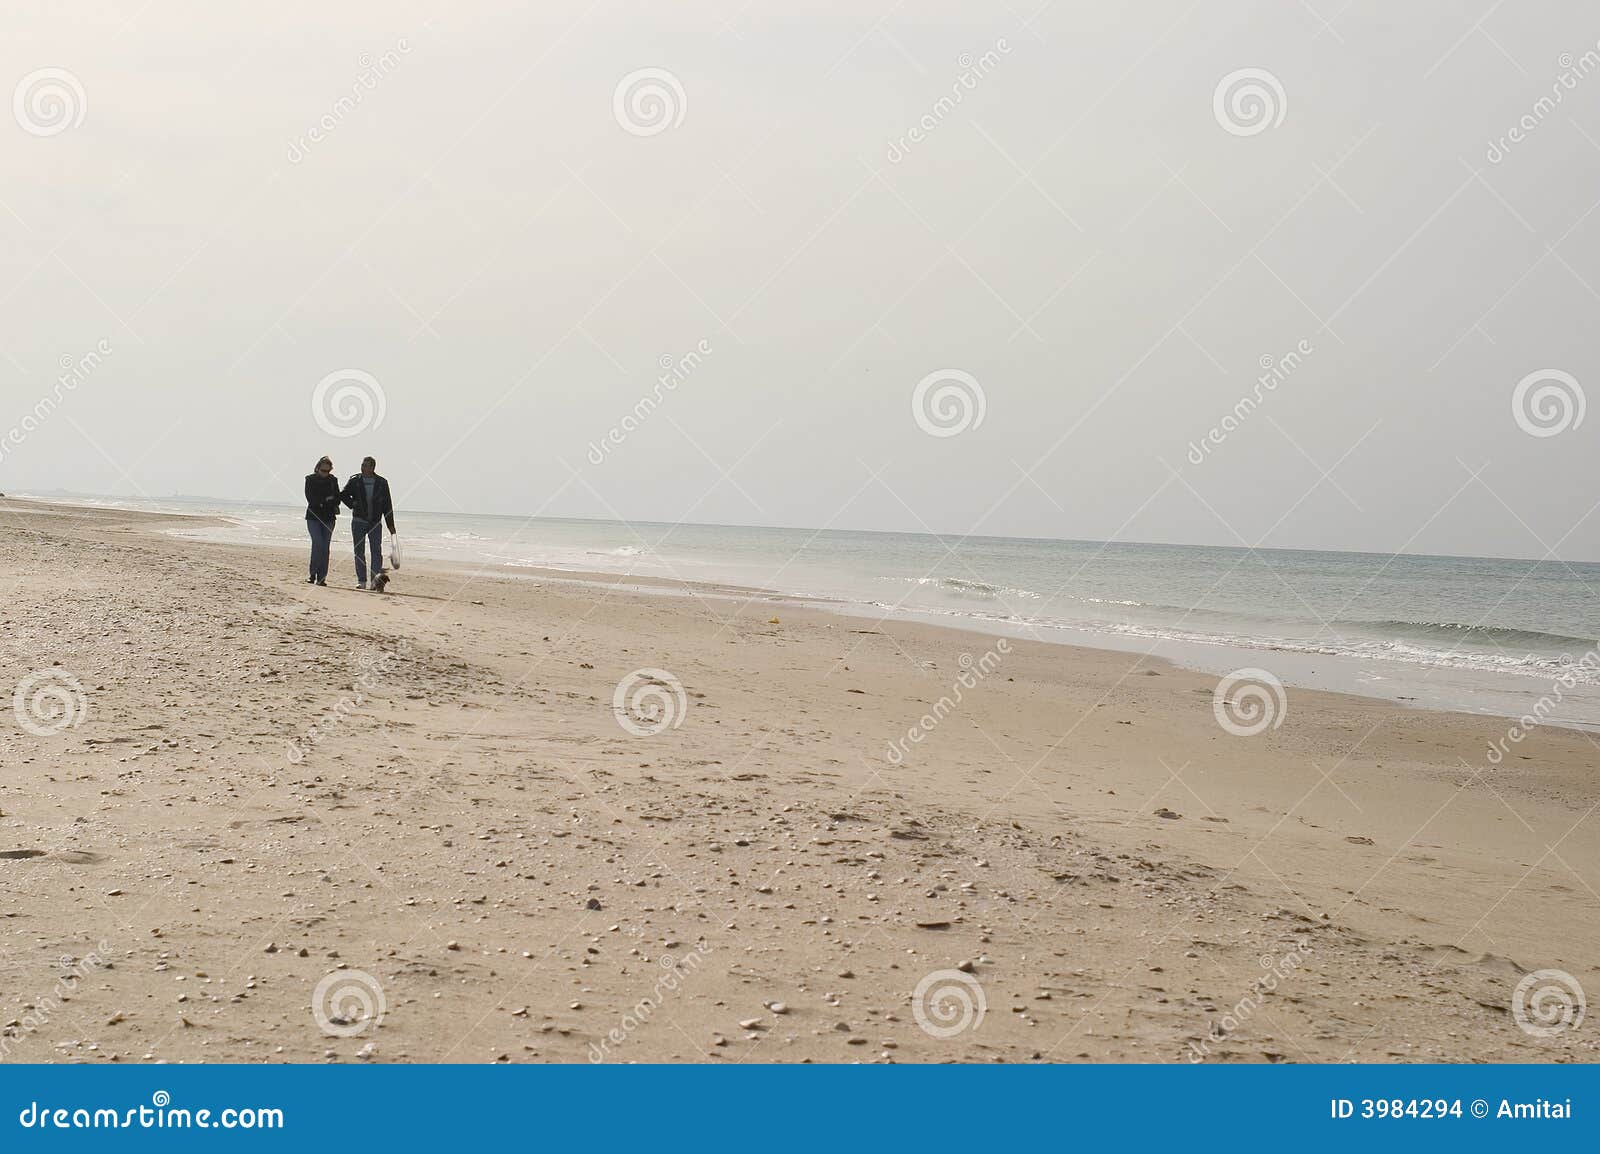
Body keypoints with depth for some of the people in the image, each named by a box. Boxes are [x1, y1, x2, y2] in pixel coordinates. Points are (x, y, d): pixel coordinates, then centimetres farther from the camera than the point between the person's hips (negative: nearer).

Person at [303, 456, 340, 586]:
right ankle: (313, 574, -7)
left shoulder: (332, 480, 9)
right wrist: (325, 500, -8)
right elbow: (310, 498, -7)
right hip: (314, 516, -3)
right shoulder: (310, 479, 1)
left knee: (325, 547, 0)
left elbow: (337, 497, 11)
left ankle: (322, 577, 2)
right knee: (318, 543, -16)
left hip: (328, 517, 3)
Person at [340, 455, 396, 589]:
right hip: (358, 522, 1)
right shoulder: (354, 481, 0)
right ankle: (361, 581, 8)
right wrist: (353, 505, -5)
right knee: (359, 552, 3)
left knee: (377, 552, -5)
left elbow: (387, 505, 4)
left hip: (375, 523, -1)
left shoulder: (382, 483, 1)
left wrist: (391, 525, 2)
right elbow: (343, 495, 10)